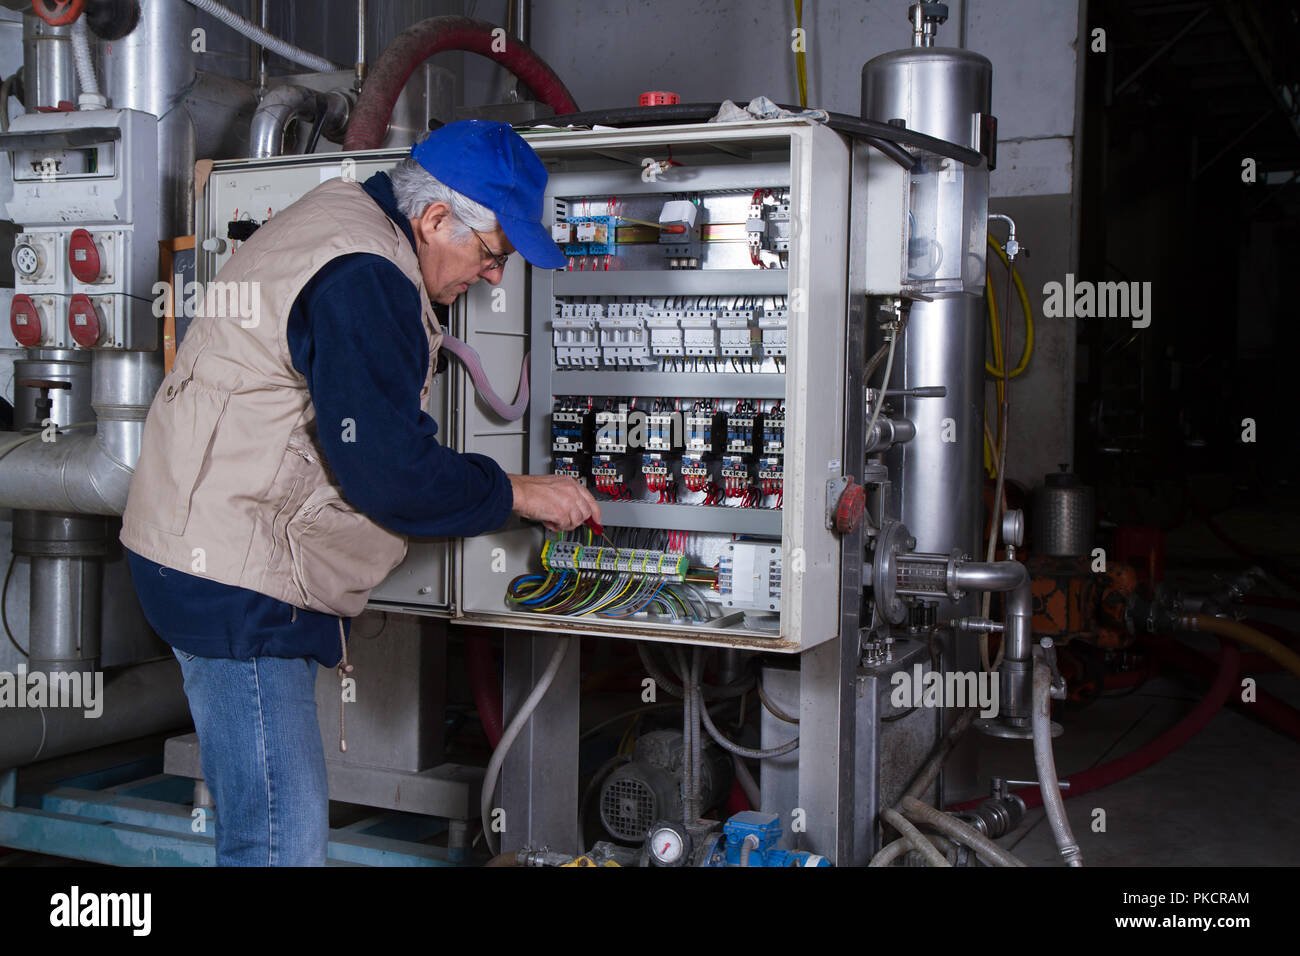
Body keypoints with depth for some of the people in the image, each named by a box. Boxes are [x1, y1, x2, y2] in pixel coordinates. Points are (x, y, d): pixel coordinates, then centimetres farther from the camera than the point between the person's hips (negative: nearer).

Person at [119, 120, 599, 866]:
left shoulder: (339, 215, 14)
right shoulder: (362, 278, -20)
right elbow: (387, 469, -23)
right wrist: (516, 493, -9)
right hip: (235, 577, -11)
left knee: (278, 822, 17)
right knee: (284, 838, -9)